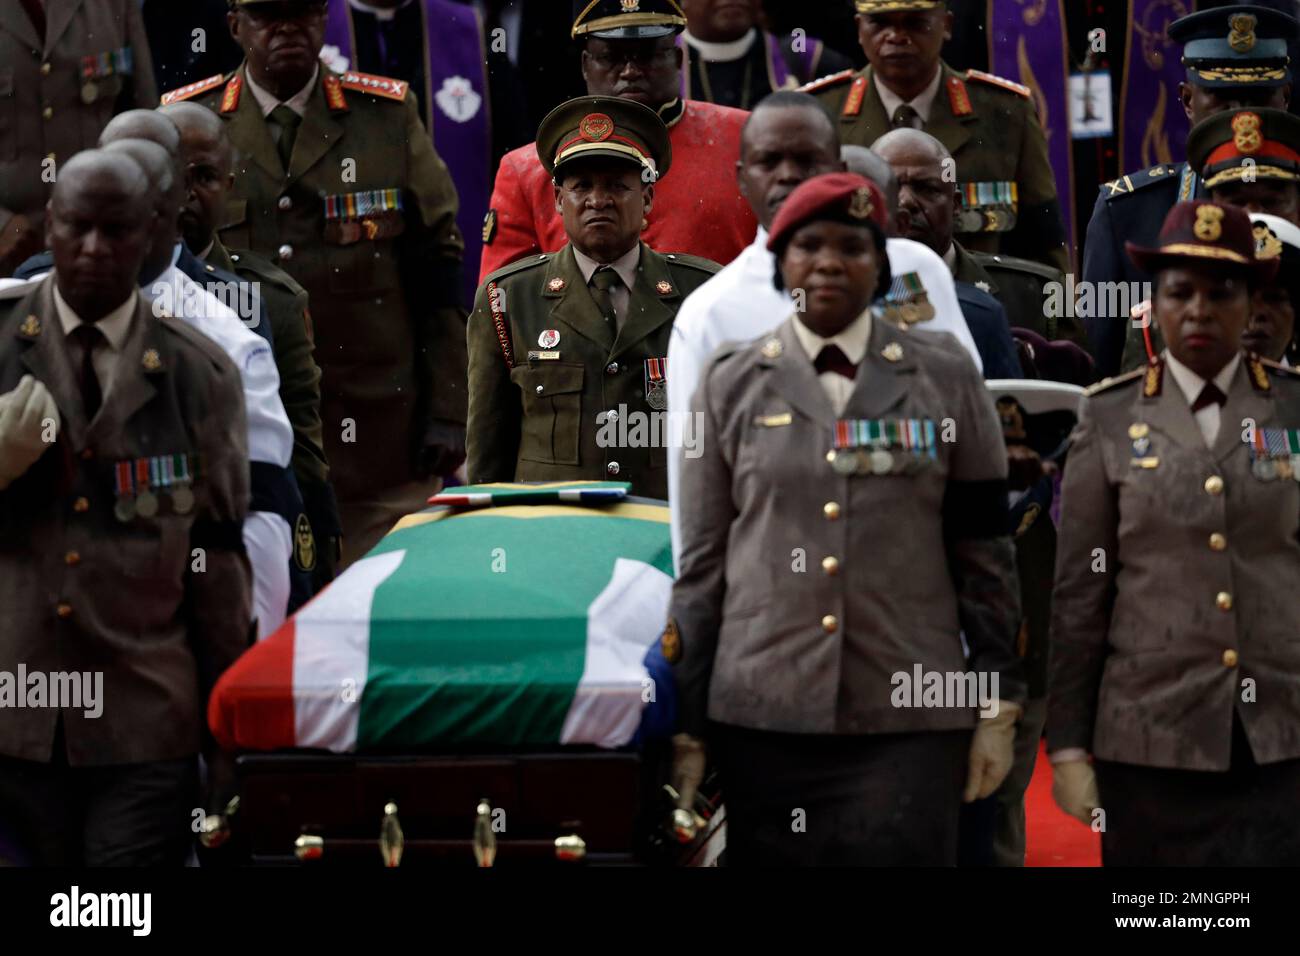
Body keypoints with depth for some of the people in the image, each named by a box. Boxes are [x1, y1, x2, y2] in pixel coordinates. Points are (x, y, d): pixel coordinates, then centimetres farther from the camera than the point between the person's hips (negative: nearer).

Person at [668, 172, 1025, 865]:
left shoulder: (946, 379, 5)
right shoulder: (731, 385, 6)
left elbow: (985, 554, 6)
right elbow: (702, 562, 7)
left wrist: (999, 708, 3)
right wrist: (686, 726, 4)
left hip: (910, 714, -1)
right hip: (761, 715, 1)